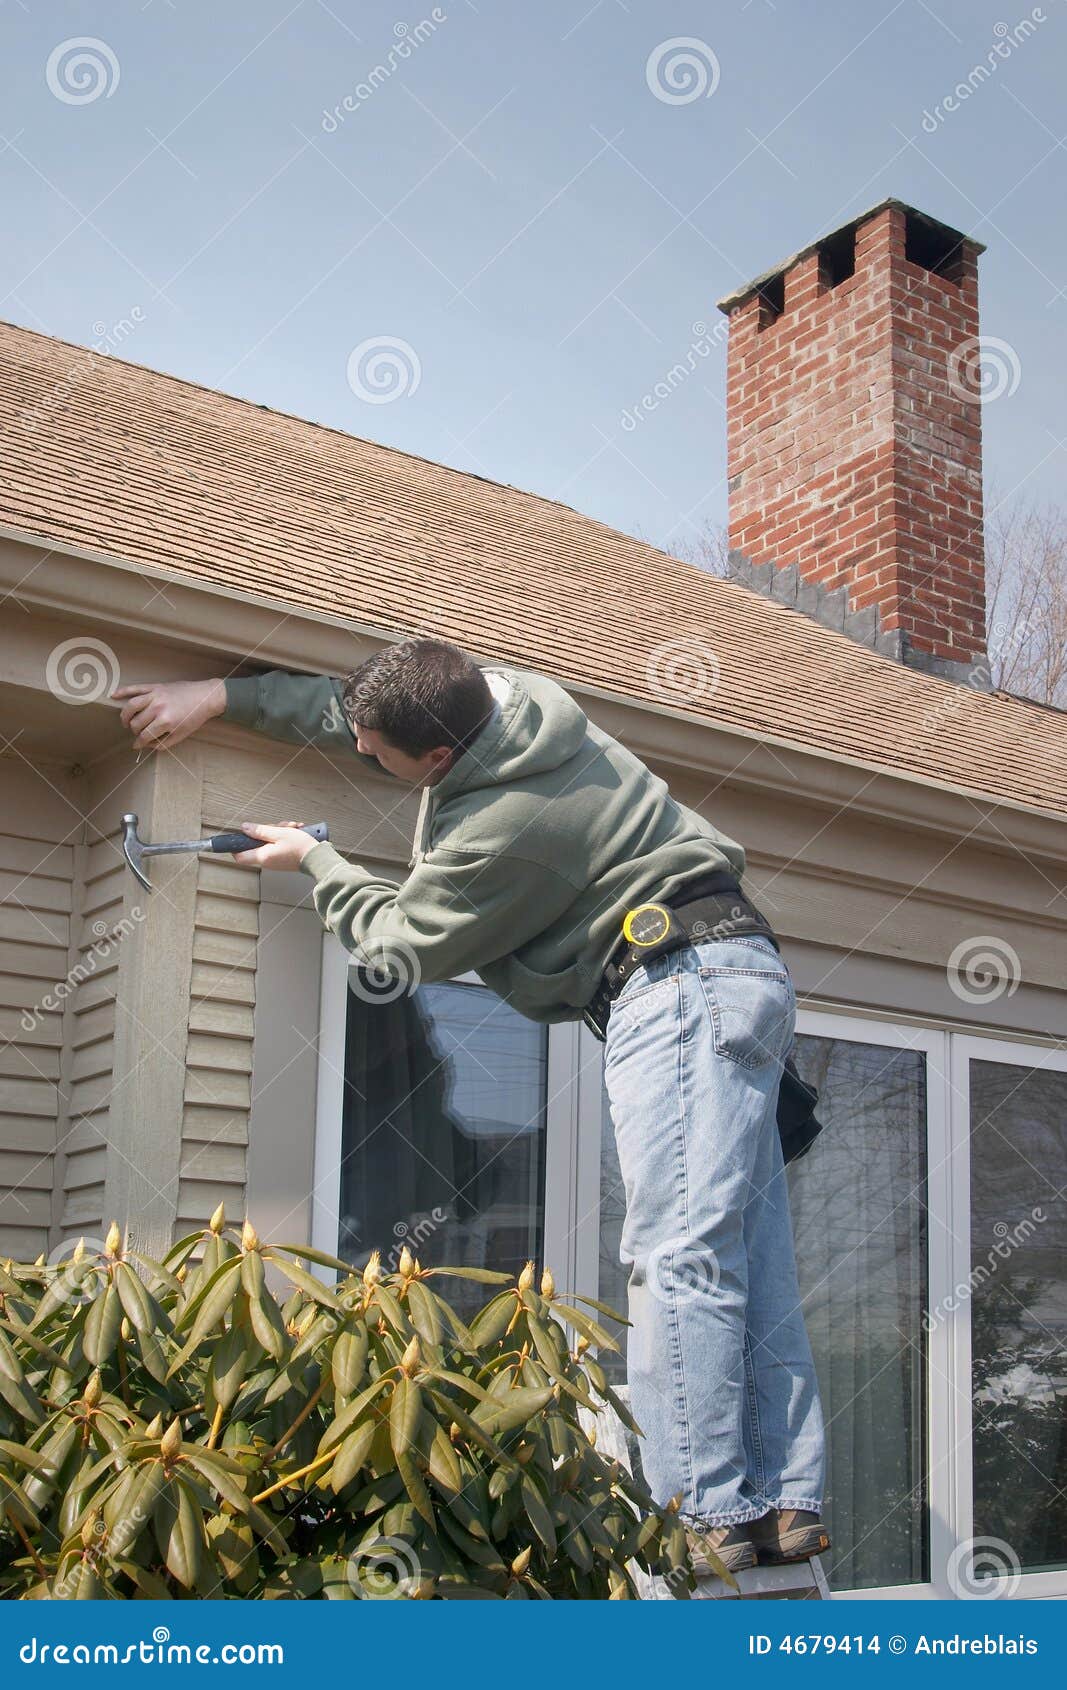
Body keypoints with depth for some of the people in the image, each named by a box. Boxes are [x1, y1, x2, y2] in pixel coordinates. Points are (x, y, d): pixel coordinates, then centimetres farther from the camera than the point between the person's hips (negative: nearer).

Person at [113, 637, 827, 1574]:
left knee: (678, 1256, -14)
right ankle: (786, 1506, 5)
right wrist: (223, 695, 23)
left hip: (679, 987, -10)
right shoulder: (509, 691, 6)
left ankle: (709, 1515, -16)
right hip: (739, 976, 10)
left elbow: (402, 942, -1)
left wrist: (315, 860, 14)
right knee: (749, 1258, 5)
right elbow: (338, 703, 24)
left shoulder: (502, 831, -20)